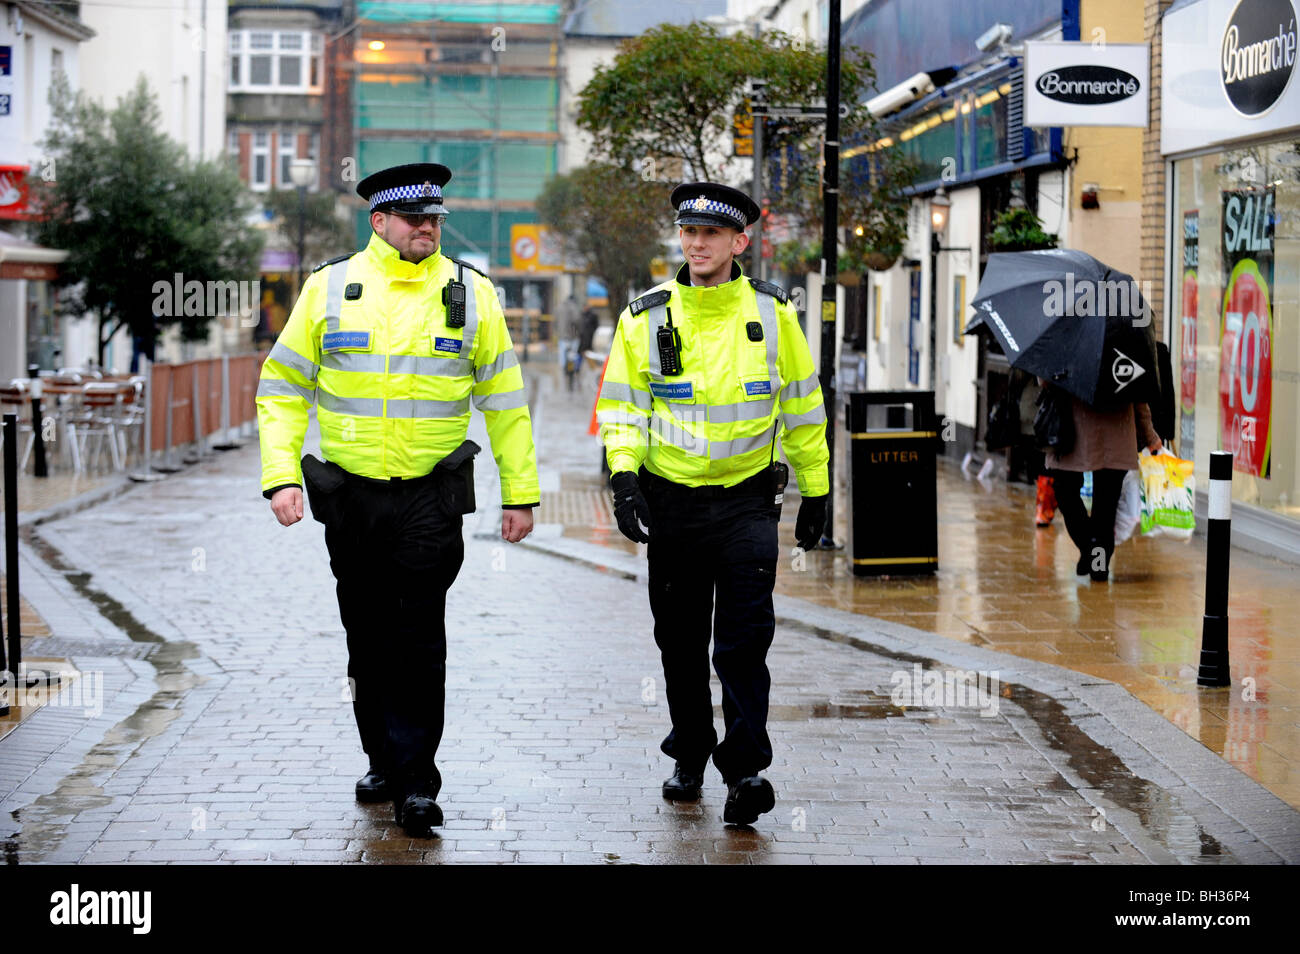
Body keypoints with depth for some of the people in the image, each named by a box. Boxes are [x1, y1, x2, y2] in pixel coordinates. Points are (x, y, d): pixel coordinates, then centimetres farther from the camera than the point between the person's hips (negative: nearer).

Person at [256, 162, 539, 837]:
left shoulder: (470, 293, 1)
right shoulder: (329, 288, 1)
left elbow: (505, 400, 7)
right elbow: (283, 387, 5)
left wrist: (520, 492, 6)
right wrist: (280, 477, -5)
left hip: (430, 497, -2)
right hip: (349, 496, 2)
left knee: (418, 638, -8)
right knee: (367, 639, 11)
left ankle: (416, 782, -3)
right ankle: (383, 762, 27)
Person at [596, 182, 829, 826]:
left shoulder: (771, 312, 1)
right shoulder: (645, 316, 0)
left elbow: (802, 406, 9)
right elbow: (620, 406, 2)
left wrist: (814, 491, 10)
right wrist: (624, 476, -13)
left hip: (748, 500, -1)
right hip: (672, 502, 1)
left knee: (744, 640, -10)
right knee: (680, 643, 10)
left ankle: (745, 769, -8)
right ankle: (689, 756, 27)